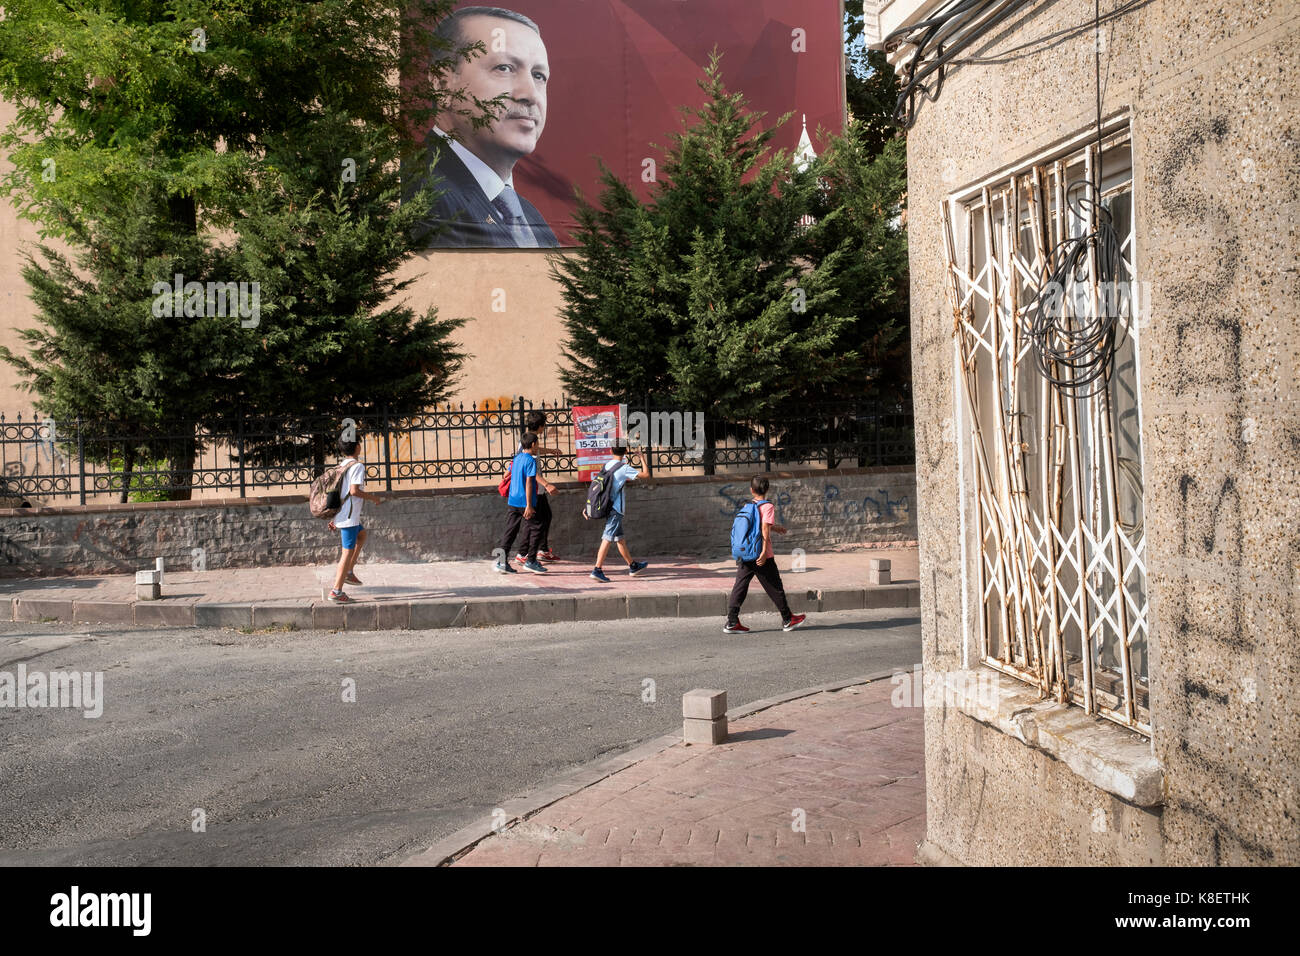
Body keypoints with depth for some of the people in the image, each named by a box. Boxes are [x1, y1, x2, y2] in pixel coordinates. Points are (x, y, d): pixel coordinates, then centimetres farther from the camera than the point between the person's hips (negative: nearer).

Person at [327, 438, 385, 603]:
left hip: (339, 514, 9)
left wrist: (334, 517, 22)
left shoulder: (342, 464, 14)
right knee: (348, 551, -4)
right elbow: (354, 491, -23)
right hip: (349, 517, -9)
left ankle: (348, 572, 24)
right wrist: (373, 498, -8)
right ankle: (336, 591, -4)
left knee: (362, 534, 29)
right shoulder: (358, 466, -13)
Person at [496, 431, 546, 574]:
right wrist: (529, 505, -18)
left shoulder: (516, 459, 11)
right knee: (535, 529, 3)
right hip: (525, 502, -8)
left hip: (513, 501, 8)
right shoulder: (530, 460, -12)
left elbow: (508, 476, 21)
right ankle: (530, 561, 3)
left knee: (511, 530, 8)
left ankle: (502, 561, 5)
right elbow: (528, 483, -17)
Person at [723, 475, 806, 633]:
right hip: (761, 556, -5)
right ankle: (788, 620, 19)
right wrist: (764, 552, -23)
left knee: (740, 587, 3)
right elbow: (765, 529, -19)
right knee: (775, 588, 7)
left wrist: (776, 528, 43)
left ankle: (732, 622, -3)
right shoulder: (768, 506, -7)